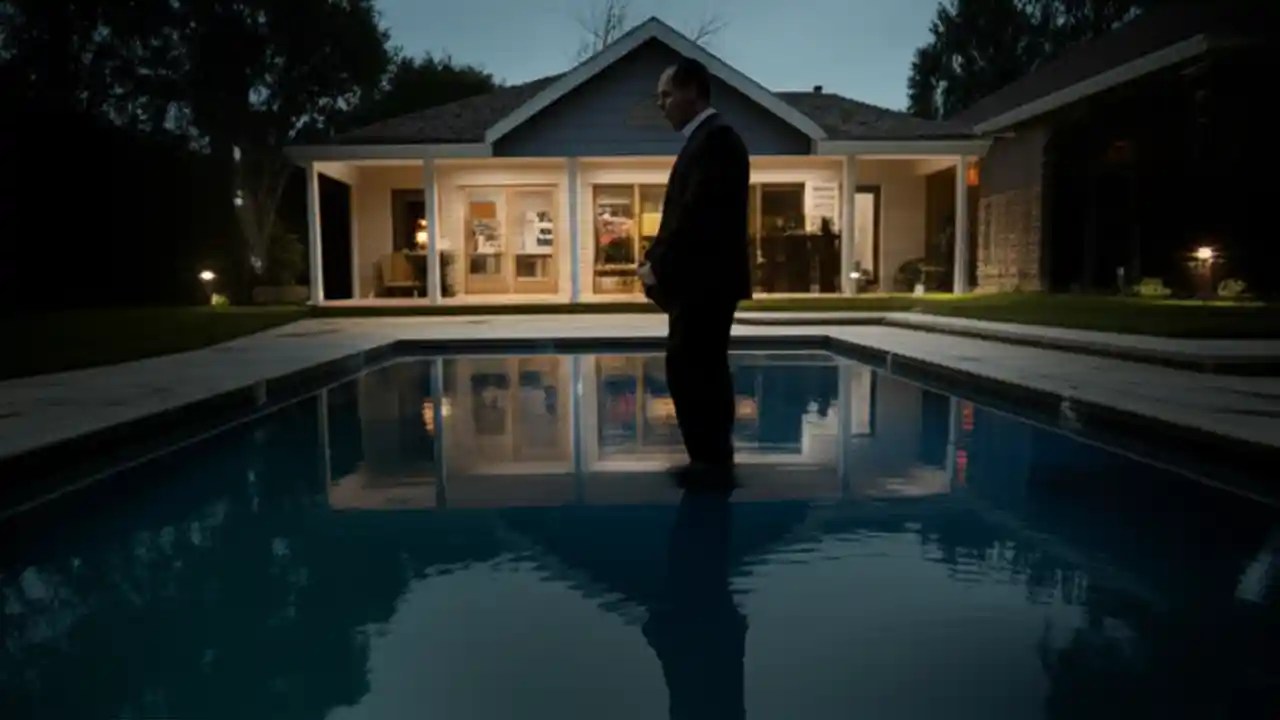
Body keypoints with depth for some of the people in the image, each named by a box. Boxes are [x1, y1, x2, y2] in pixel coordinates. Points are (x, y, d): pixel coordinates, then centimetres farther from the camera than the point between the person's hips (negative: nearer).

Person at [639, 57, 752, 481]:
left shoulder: (715, 138, -12)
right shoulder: (704, 139, 19)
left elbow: (697, 212, -21)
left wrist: (659, 264, -14)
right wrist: (658, 263, 7)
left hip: (705, 280, -10)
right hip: (696, 280, 10)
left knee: (689, 371, -8)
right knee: (700, 371, 12)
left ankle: (711, 460, 0)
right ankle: (712, 459, 20)